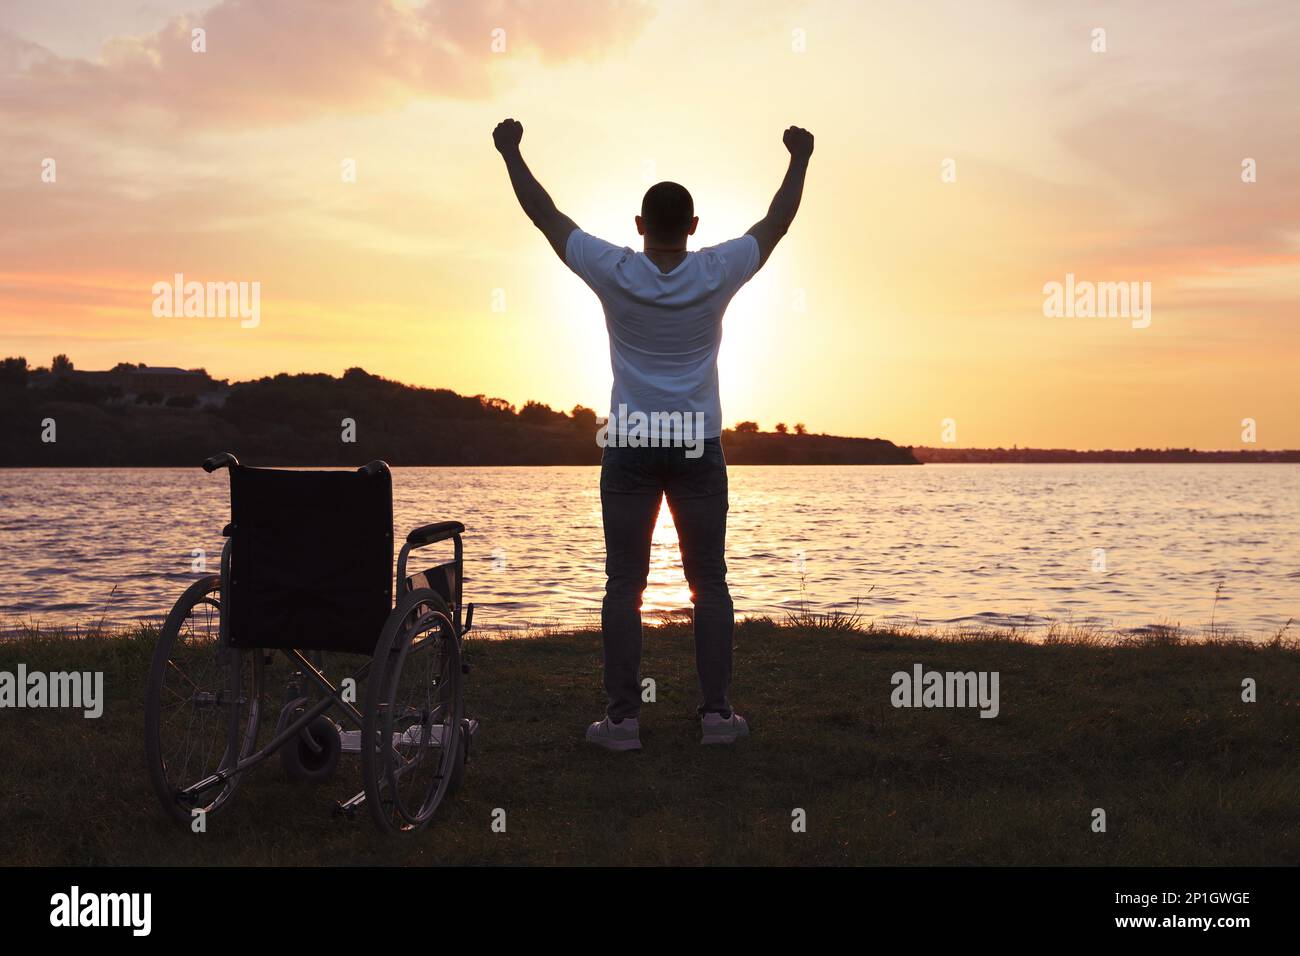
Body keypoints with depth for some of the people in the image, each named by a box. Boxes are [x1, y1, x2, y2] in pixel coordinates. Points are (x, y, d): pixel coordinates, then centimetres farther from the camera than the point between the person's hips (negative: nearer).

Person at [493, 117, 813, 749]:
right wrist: (800, 159, 24)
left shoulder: (614, 273, -8)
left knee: (624, 585, 3)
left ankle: (623, 718, 2)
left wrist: (510, 152, 16)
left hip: (629, 449, 0)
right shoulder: (717, 273, -6)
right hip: (699, 449, 1)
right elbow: (777, 221, 9)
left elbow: (545, 215, 3)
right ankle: (716, 713, 7)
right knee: (709, 583, 6)